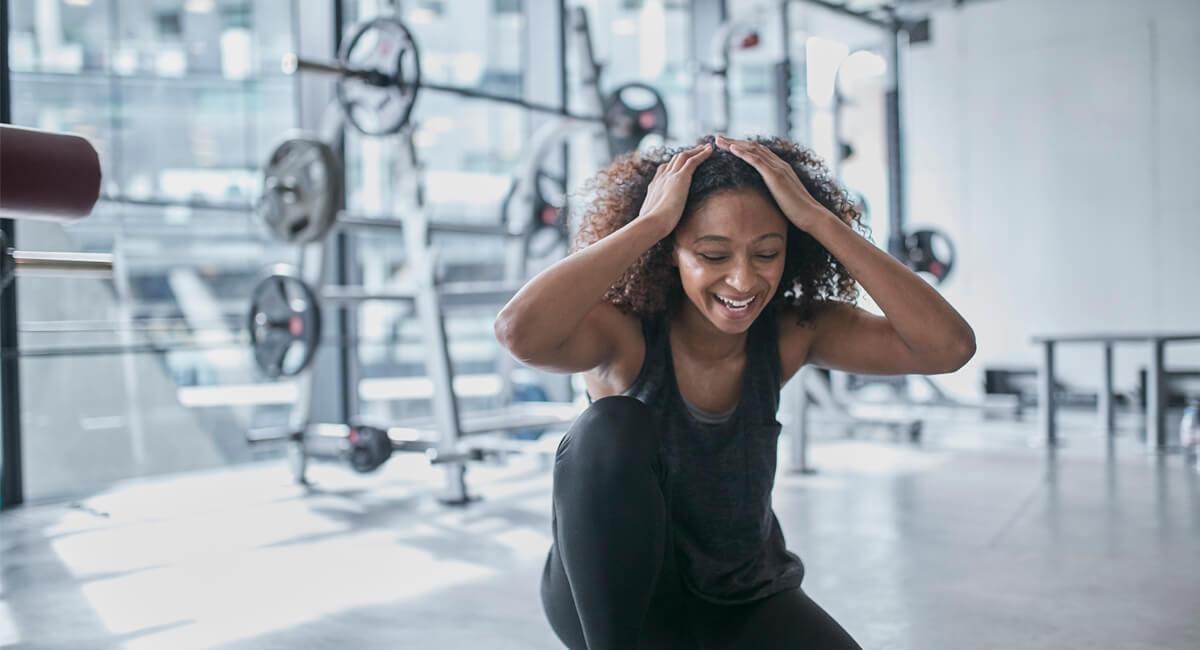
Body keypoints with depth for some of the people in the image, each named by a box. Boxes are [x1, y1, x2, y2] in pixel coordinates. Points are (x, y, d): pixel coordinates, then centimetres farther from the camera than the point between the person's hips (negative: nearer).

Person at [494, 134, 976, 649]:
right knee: (611, 428, -31)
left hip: (745, 600, 4)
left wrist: (817, 217, -29)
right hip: (609, 600, -3)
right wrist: (650, 221, -35)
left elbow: (948, 346, -25)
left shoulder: (791, 334, -12)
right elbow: (520, 333, -43)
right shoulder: (625, 336, -21)